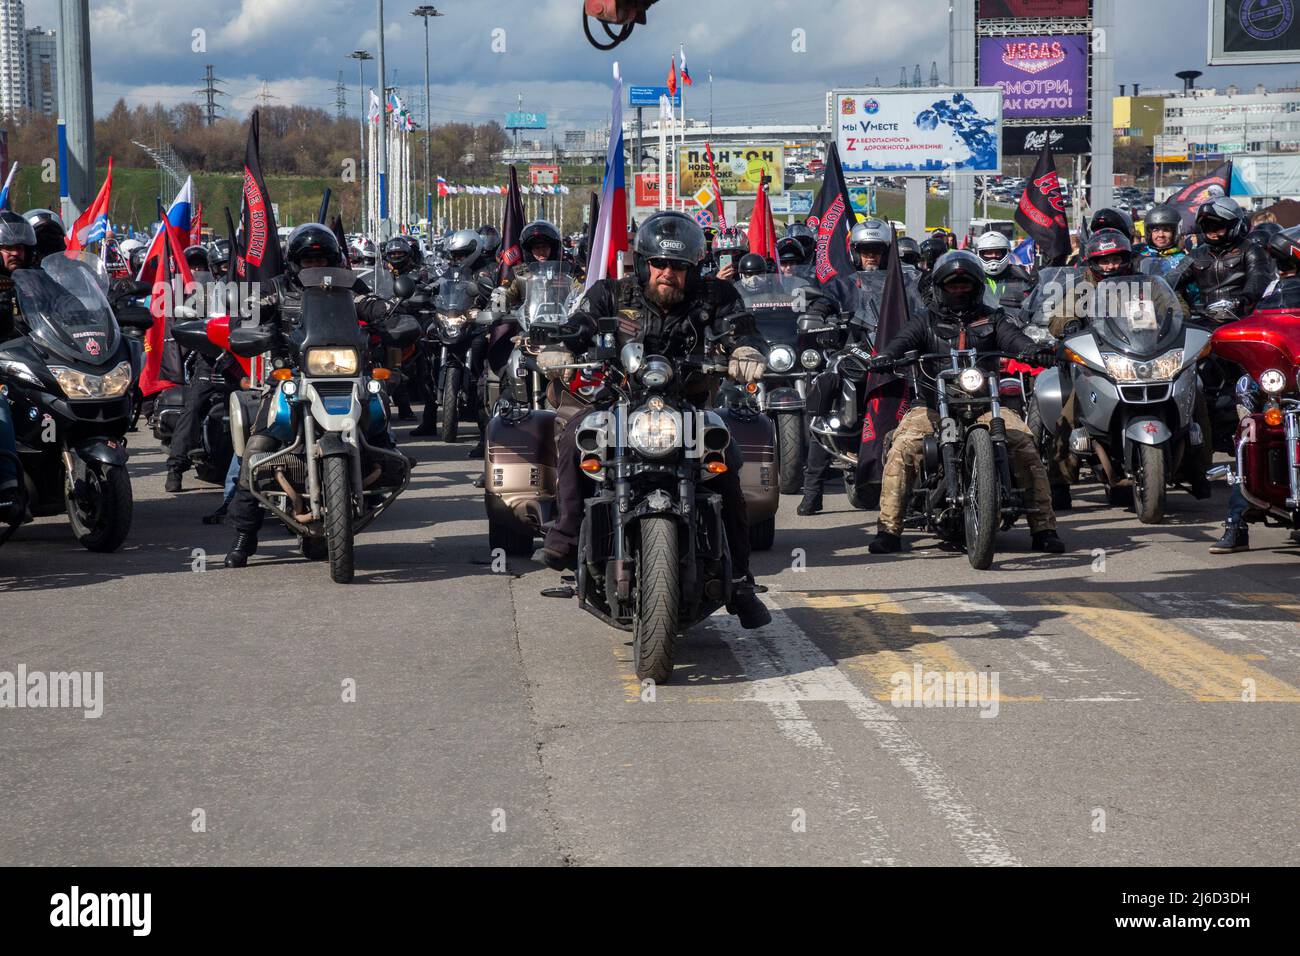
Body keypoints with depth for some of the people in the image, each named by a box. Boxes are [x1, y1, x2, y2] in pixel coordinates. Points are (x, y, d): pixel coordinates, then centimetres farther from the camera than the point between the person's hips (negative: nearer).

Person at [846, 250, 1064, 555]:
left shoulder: (991, 318, 14)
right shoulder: (927, 321, 13)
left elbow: (1013, 338, -5)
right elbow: (903, 341, -6)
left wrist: (1035, 351, -29)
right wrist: (882, 358, -29)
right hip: (934, 405, 0)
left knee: (1024, 444, -22)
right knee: (902, 447, -25)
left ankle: (1043, 528, -16)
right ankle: (889, 529, -20)